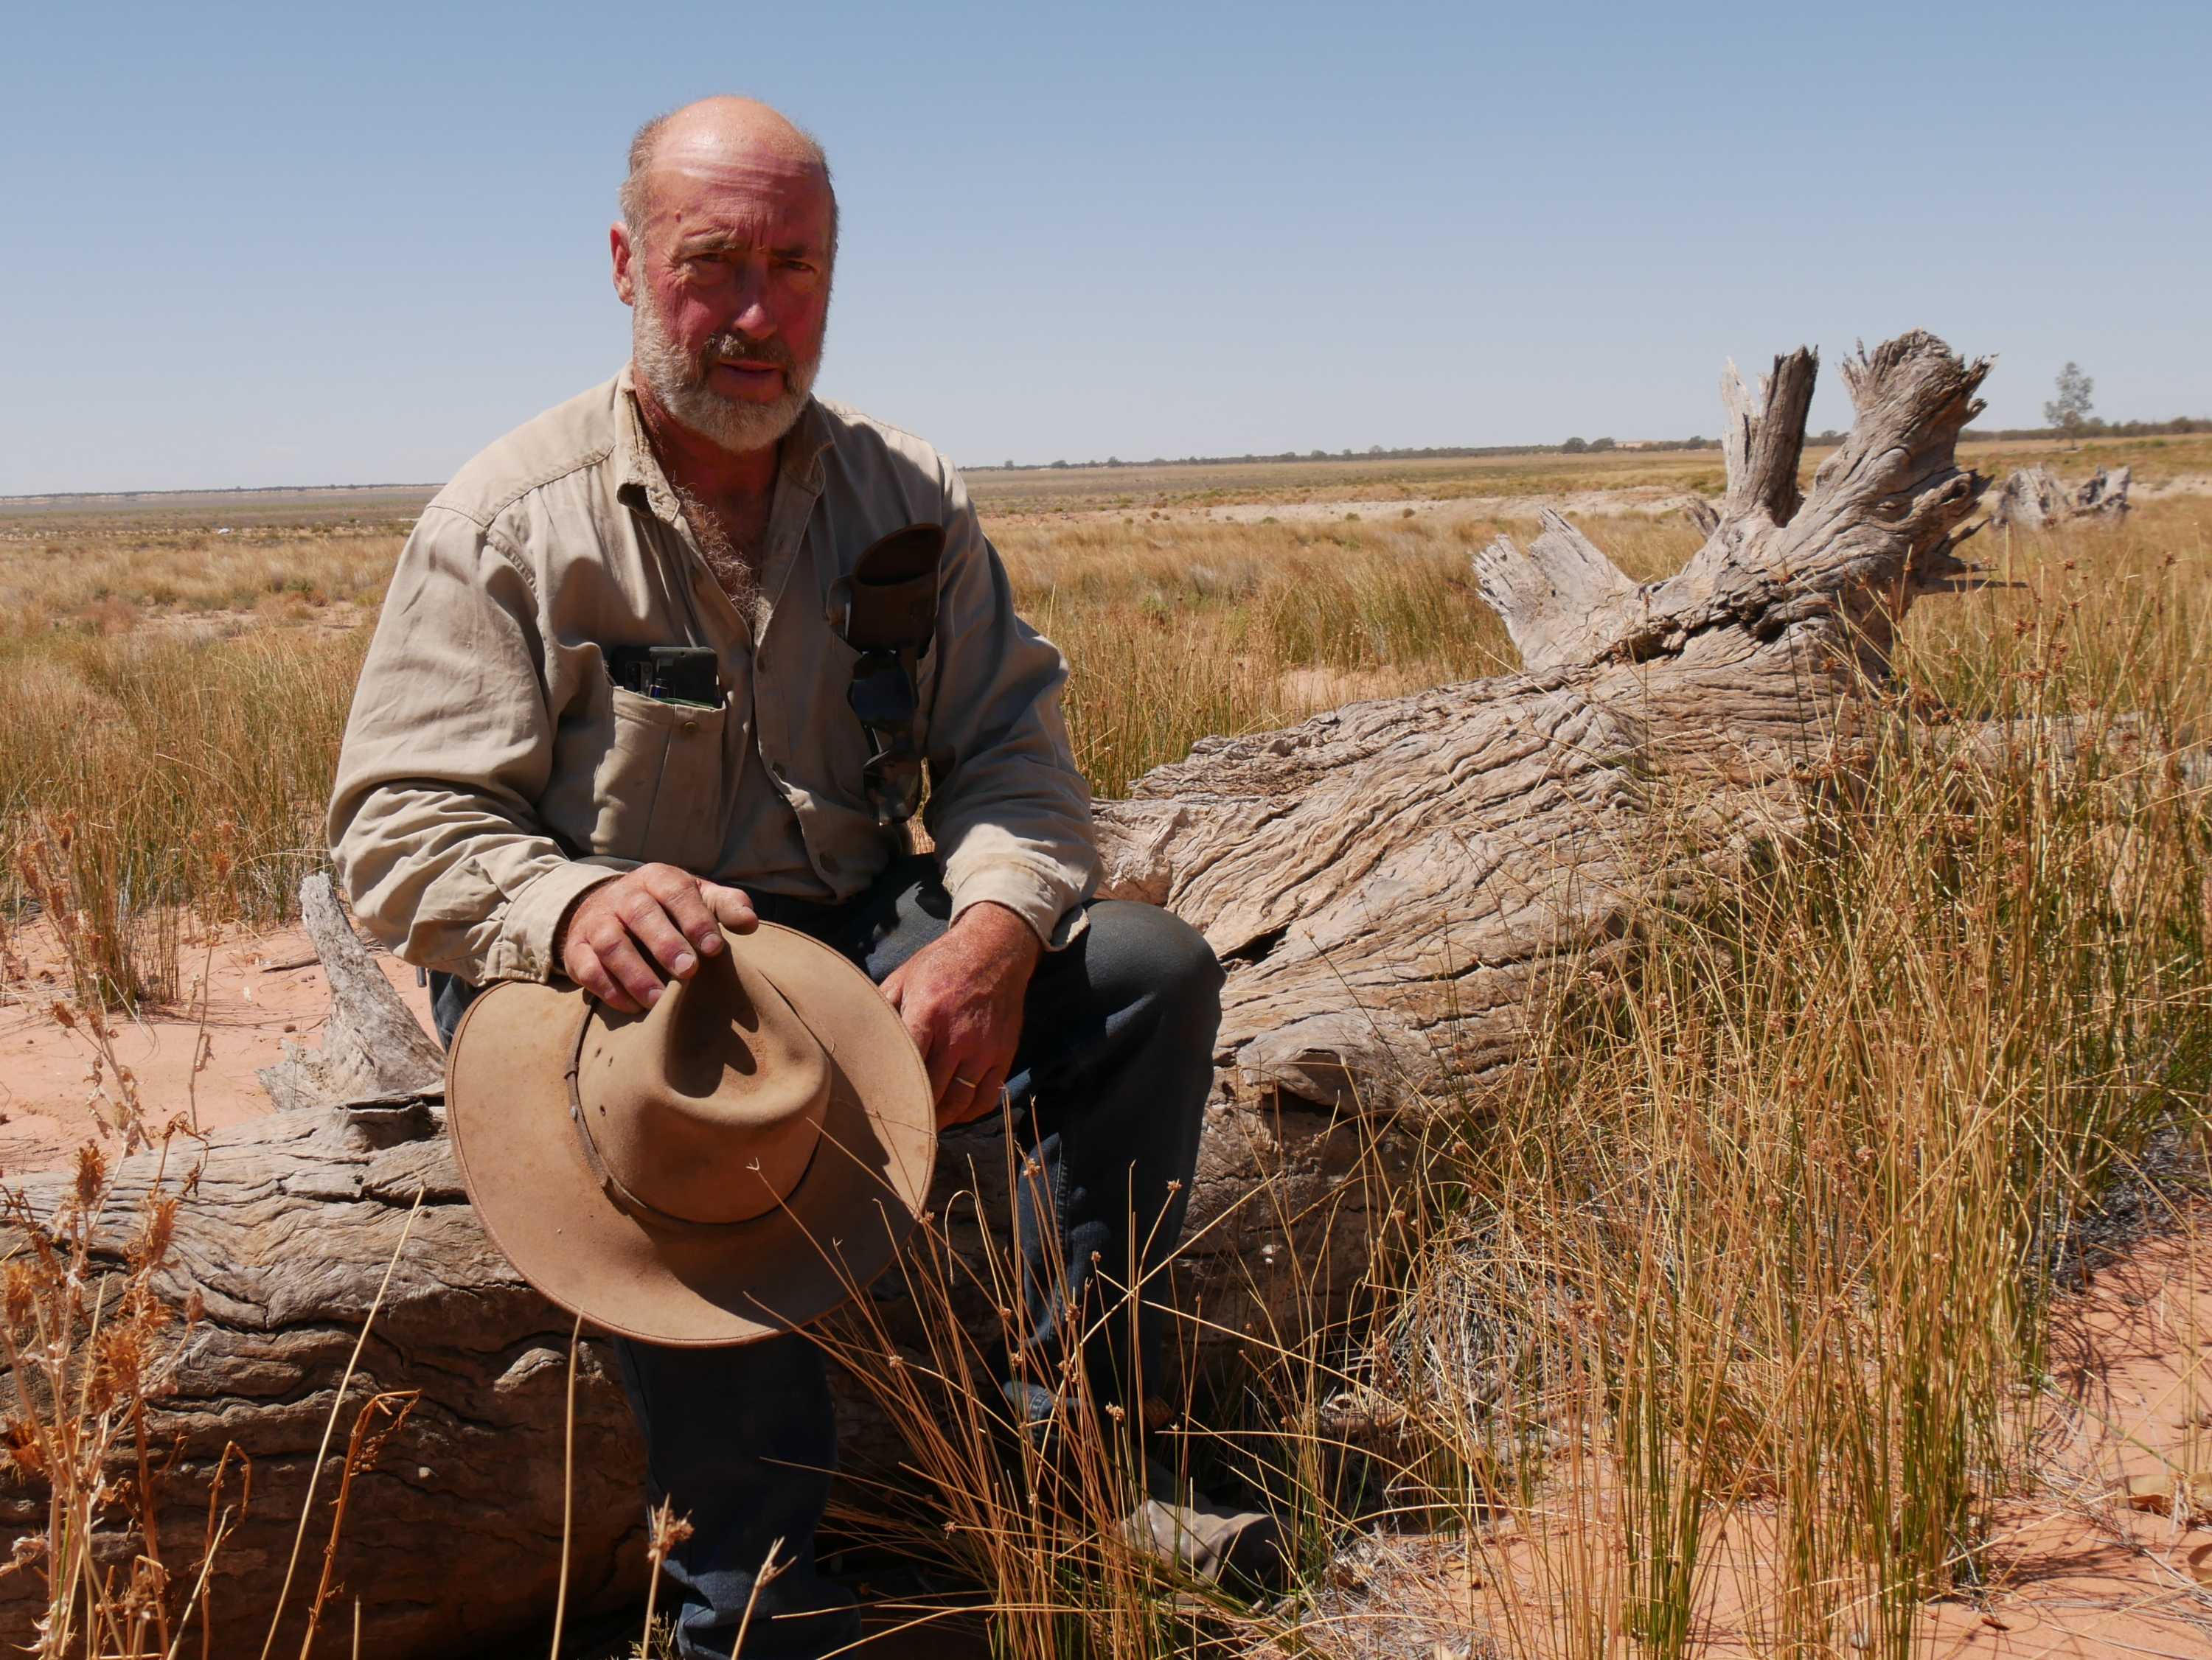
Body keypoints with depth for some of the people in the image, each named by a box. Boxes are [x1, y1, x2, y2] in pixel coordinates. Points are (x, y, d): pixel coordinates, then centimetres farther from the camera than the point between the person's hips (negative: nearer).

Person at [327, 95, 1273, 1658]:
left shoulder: (906, 495, 5)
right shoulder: (505, 522, -7)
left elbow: (1013, 751, 1)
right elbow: (402, 830, -12)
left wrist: (991, 932, -22)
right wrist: (575, 908, -36)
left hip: (857, 932, 4)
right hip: (599, 965, -4)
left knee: (1148, 969, -15)